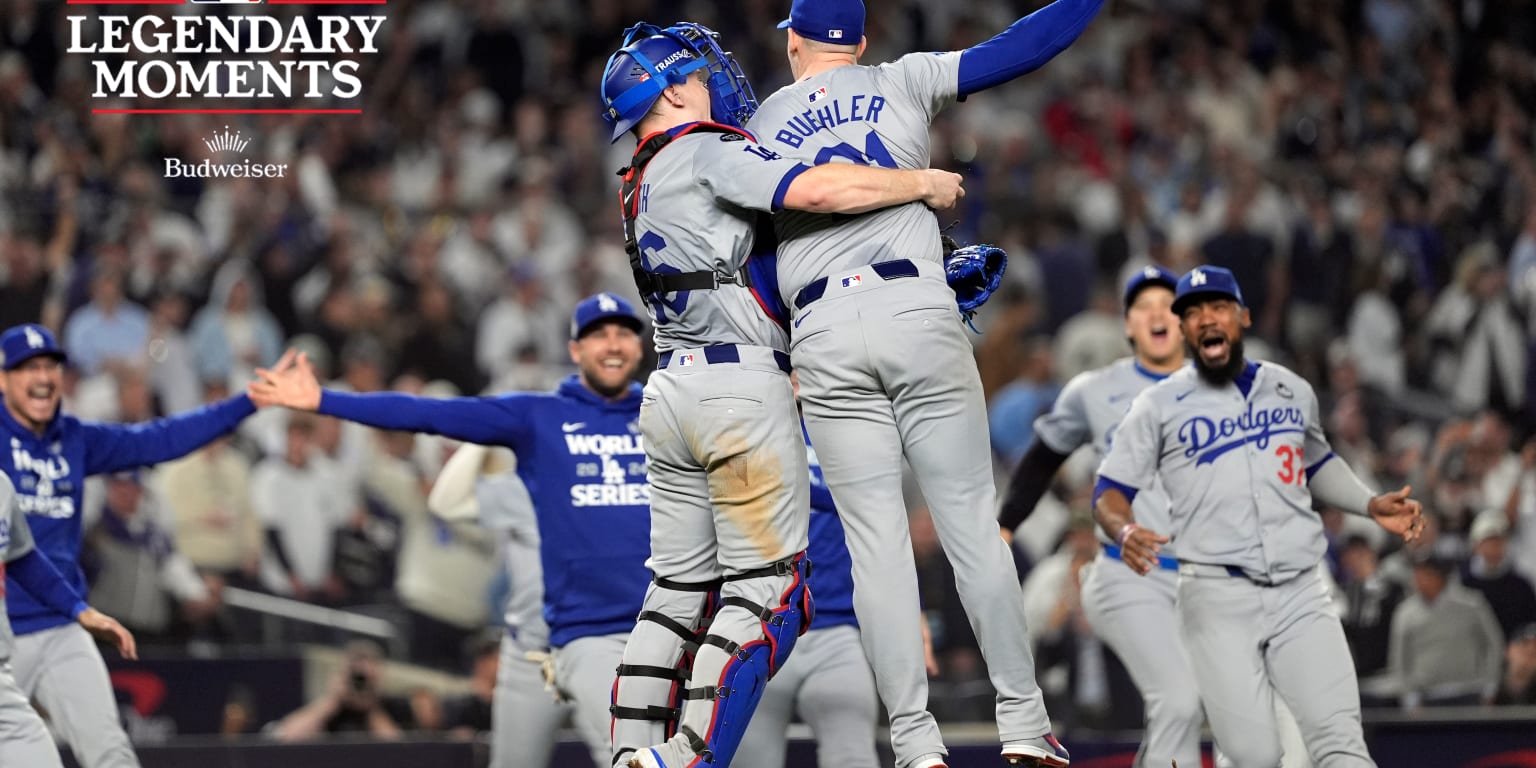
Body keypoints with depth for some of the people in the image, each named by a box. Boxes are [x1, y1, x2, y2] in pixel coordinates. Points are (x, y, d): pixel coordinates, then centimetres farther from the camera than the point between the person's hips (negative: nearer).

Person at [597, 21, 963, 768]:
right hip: (741, 391, -9)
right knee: (768, 592, -6)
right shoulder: (707, 154, -7)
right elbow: (818, 191, -21)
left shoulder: (645, 186, 20)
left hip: (673, 390, 9)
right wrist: (922, 184, -7)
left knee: (680, 587, 11)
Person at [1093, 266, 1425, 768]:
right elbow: (1109, 492, 4)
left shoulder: (1294, 392, 15)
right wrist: (1125, 531, -19)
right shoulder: (1159, 406, 5)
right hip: (1217, 595, -2)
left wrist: (1371, 505, 14)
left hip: (1300, 595, 2)